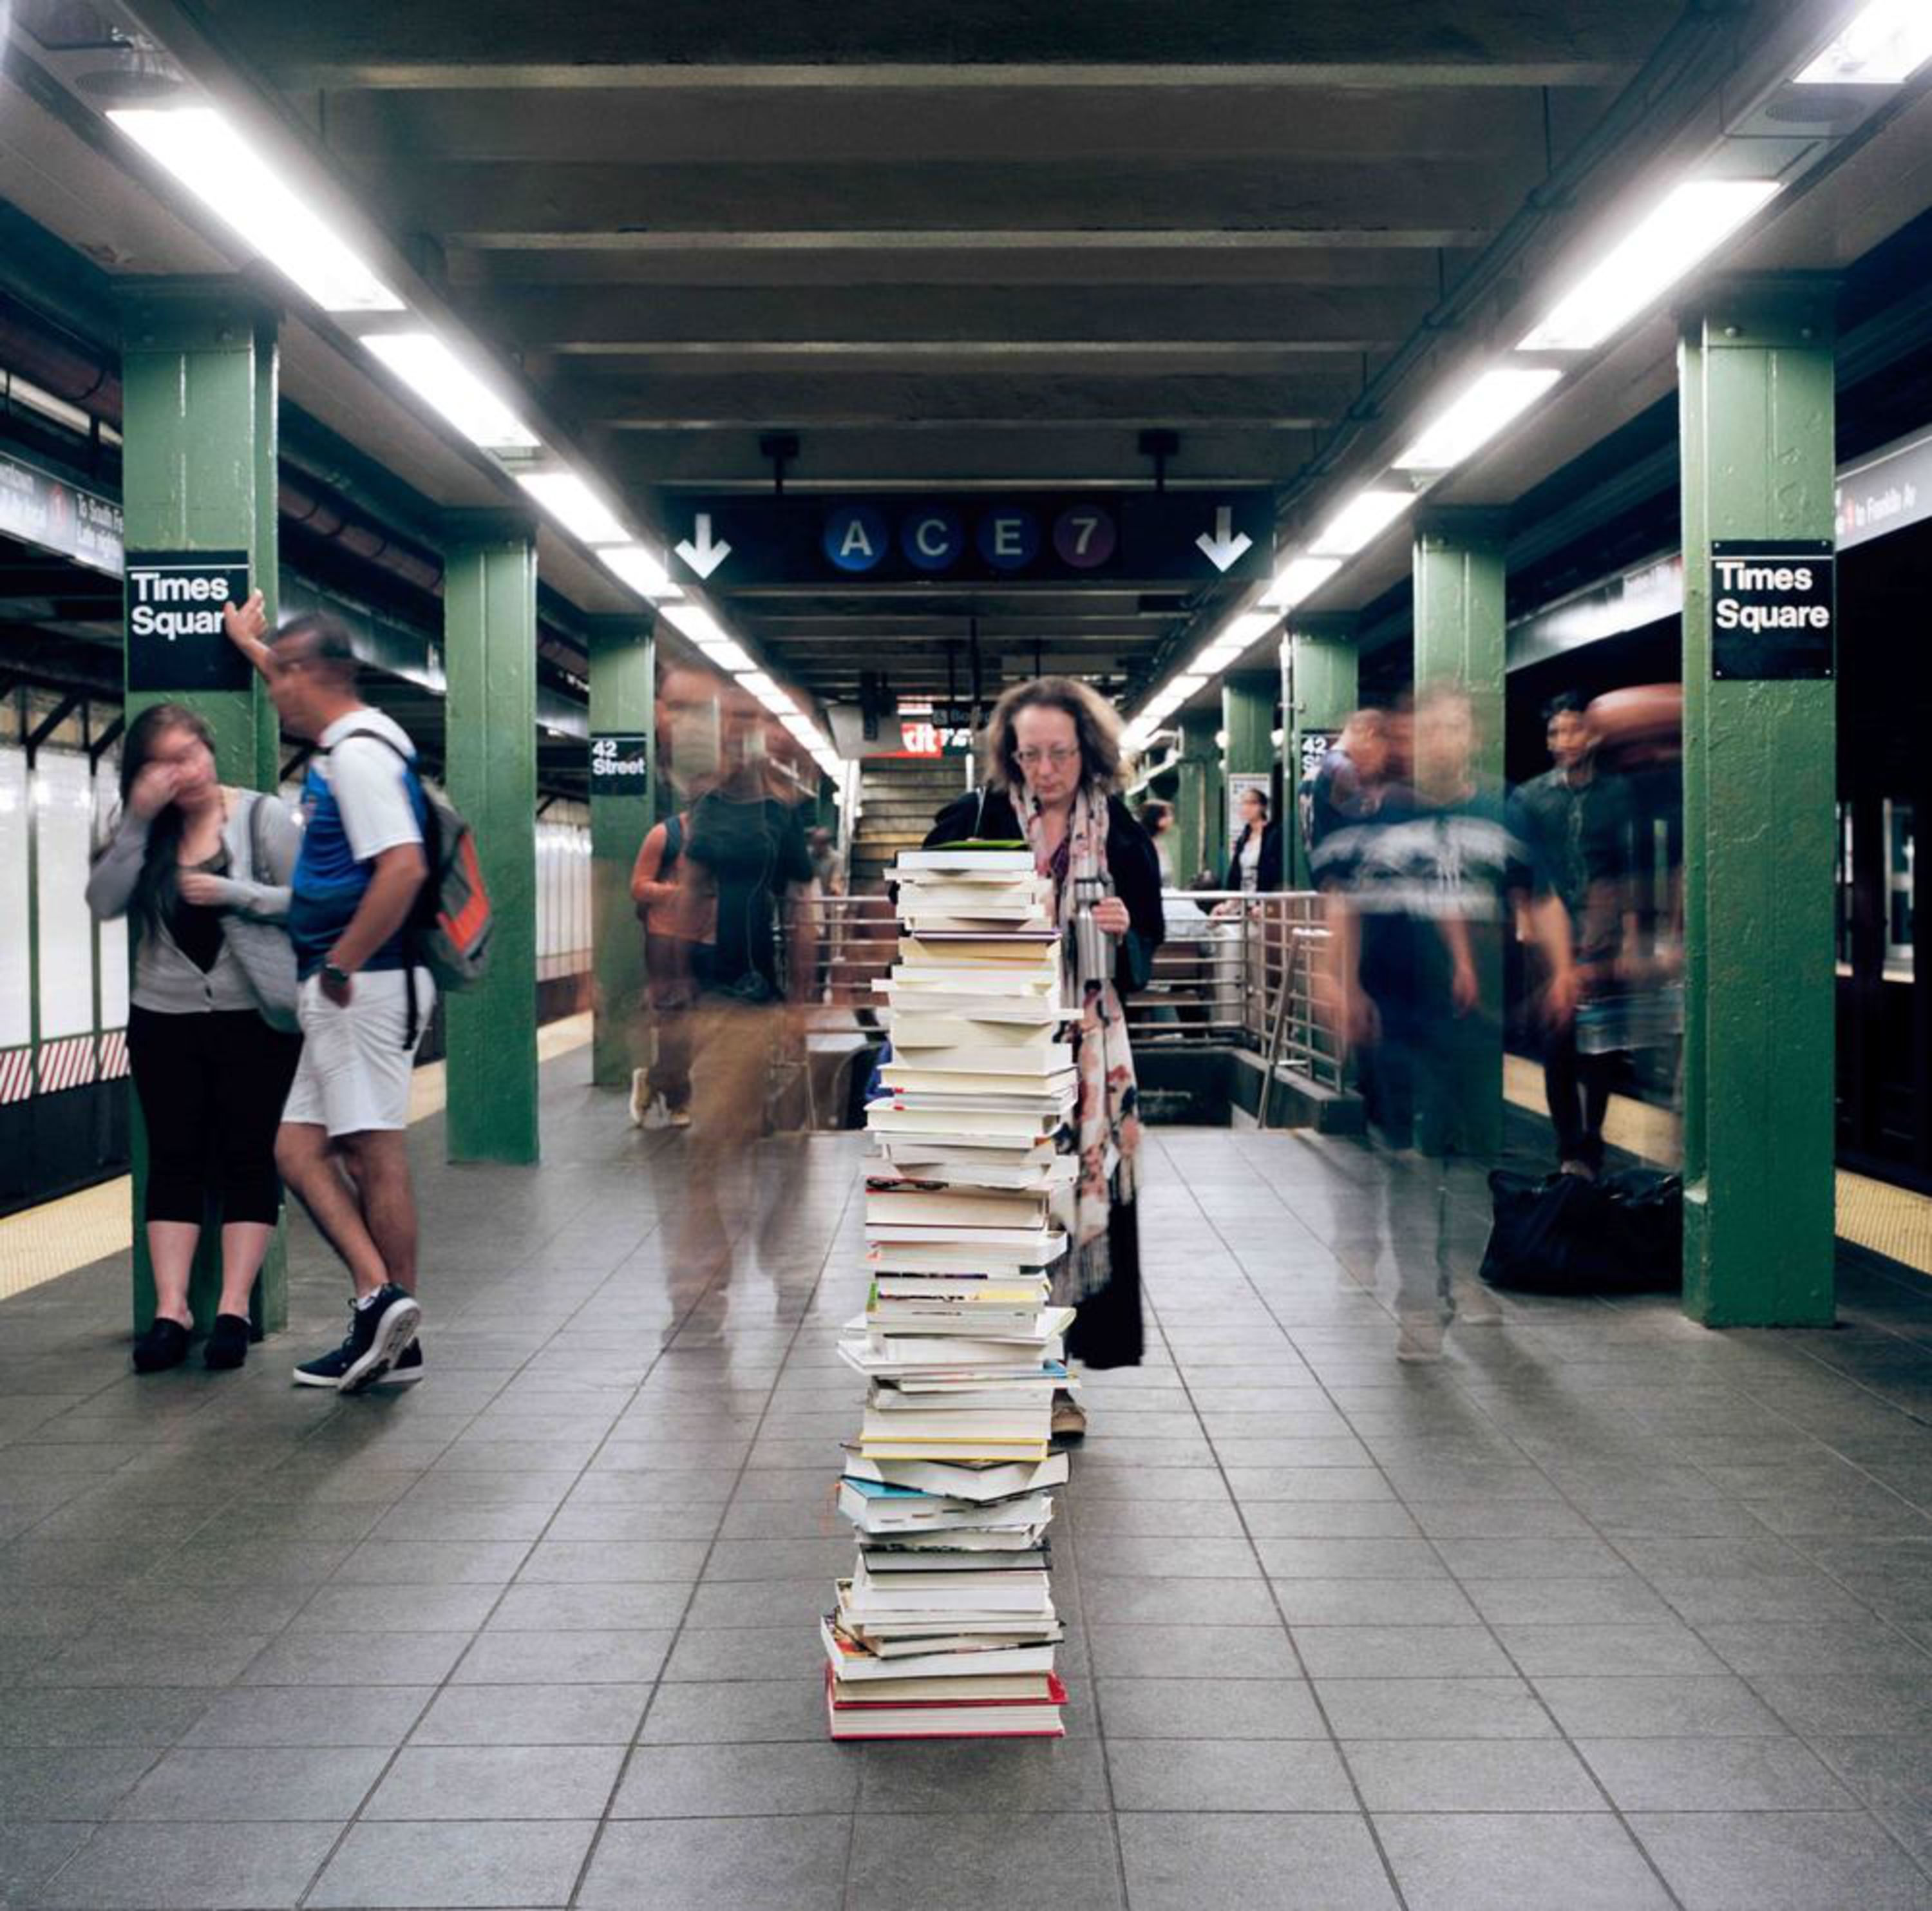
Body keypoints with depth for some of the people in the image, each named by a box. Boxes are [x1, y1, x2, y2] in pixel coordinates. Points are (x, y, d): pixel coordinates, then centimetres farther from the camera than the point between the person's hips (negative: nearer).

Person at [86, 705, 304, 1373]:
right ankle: (170, 1313, 1)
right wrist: (139, 819, -14)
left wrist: (233, 893, -20)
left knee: (247, 1159, -1)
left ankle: (233, 1311, 1)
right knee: (174, 1161, 2)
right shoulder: (147, 831, 7)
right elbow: (104, 903, -7)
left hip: (253, 1018, -3)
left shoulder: (262, 816, -2)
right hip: (165, 1019, 3)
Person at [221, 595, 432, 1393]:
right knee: (300, 1148, 8)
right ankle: (381, 1299, 5)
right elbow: (301, 697, 44)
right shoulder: (342, 742, 17)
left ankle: (385, 1303, -3)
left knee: (375, 1155, -7)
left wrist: (341, 965, -21)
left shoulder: (360, 754, -14)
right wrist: (251, 645, 53)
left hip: (364, 987, -10)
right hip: (344, 990, 10)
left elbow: (404, 868, -26)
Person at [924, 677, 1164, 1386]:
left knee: (1081, 1188, 1)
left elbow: (1147, 944, 11)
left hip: (1083, 1042, 2)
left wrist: (1122, 933, -10)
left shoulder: (1121, 834, 5)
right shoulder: (974, 818, 0)